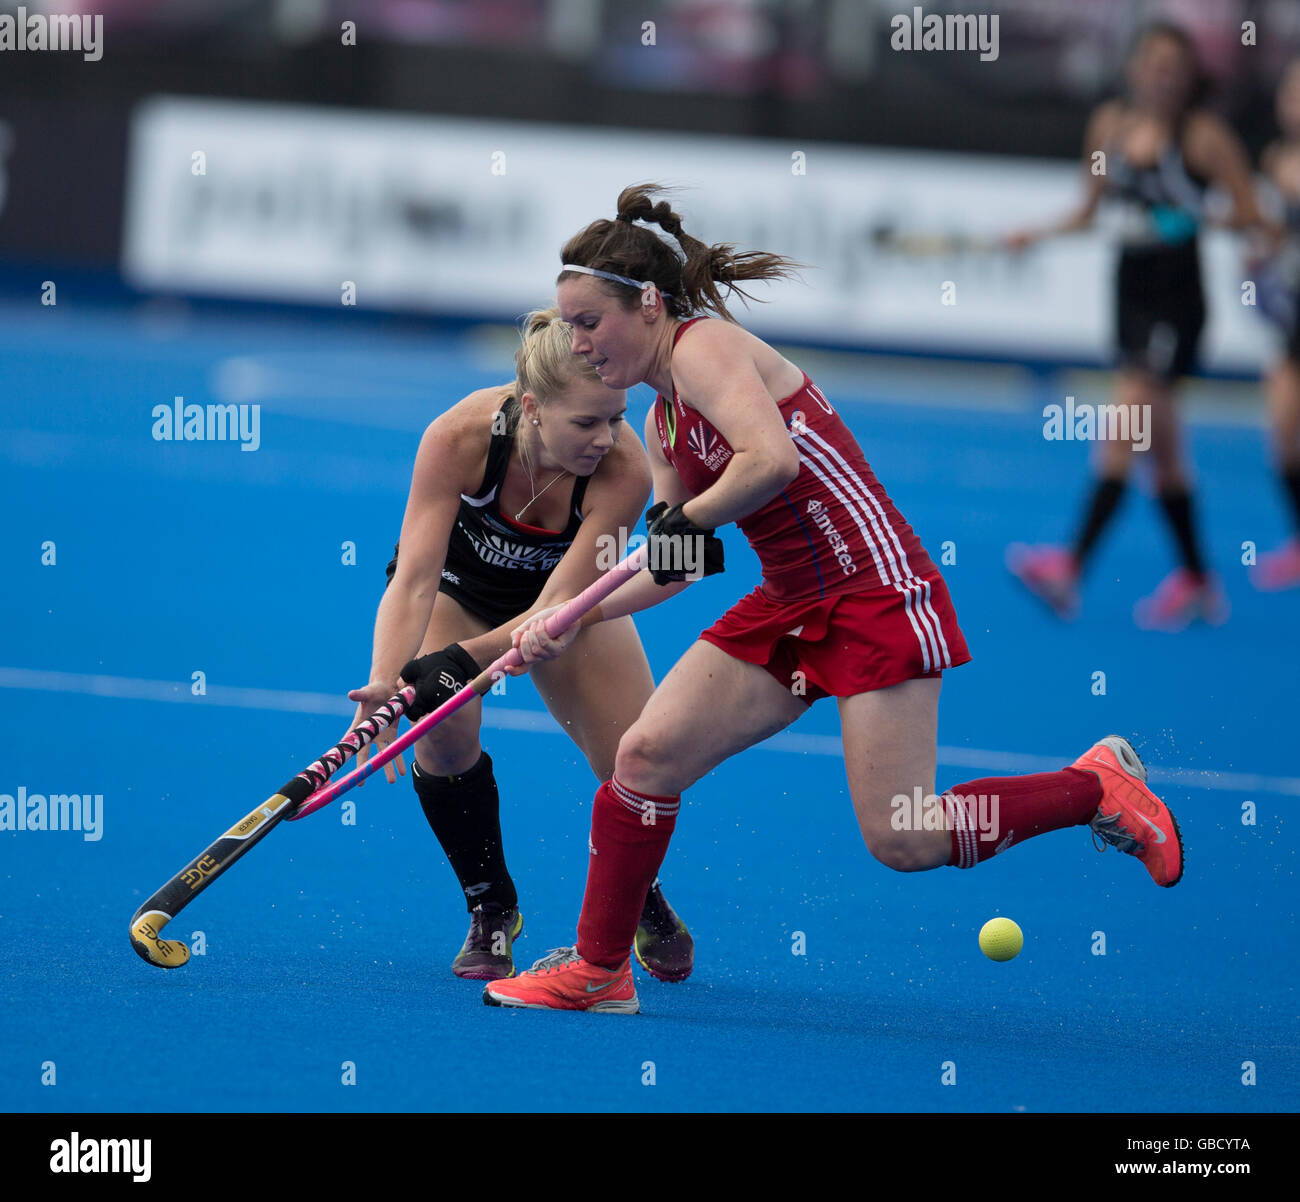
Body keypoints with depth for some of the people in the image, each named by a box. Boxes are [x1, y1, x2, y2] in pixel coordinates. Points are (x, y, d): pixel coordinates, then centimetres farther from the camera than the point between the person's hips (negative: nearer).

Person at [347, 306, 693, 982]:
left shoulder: (624, 472, -36)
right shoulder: (460, 437, -37)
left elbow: (556, 609, -37)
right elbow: (415, 580, -38)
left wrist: (462, 661, -52)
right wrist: (386, 687, -53)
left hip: (567, 596, 1)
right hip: (458, 581, -1)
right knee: (444, 730, -27)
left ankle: (643, 899, 24)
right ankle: (491, 909, -2)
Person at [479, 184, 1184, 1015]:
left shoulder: (705, 347, -13)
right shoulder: (663, 416, 15)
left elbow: (772, 458, -30)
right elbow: (674, 562, 20)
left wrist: (685, 518, -16)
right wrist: (577, 619, 12)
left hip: (875, 590, -9)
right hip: (791, 605, 9)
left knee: (901, 841, -14)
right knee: (644, 757, 0)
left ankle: (1100, 786, 5)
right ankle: (597, 970, 11)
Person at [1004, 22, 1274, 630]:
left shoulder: (1204, 136, -8)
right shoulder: (1110, 124, 8)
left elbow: (1251, 214, -10)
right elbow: (1090, 209, 19)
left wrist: (1196, 219, -26)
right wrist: (1038, 234, 6)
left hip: (1176, 300, -6)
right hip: (1130, 290, 6)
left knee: (1124, 429, -15)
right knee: (1160, 444, 11)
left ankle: (1071, 567, -24)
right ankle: (1196, 581, 20)